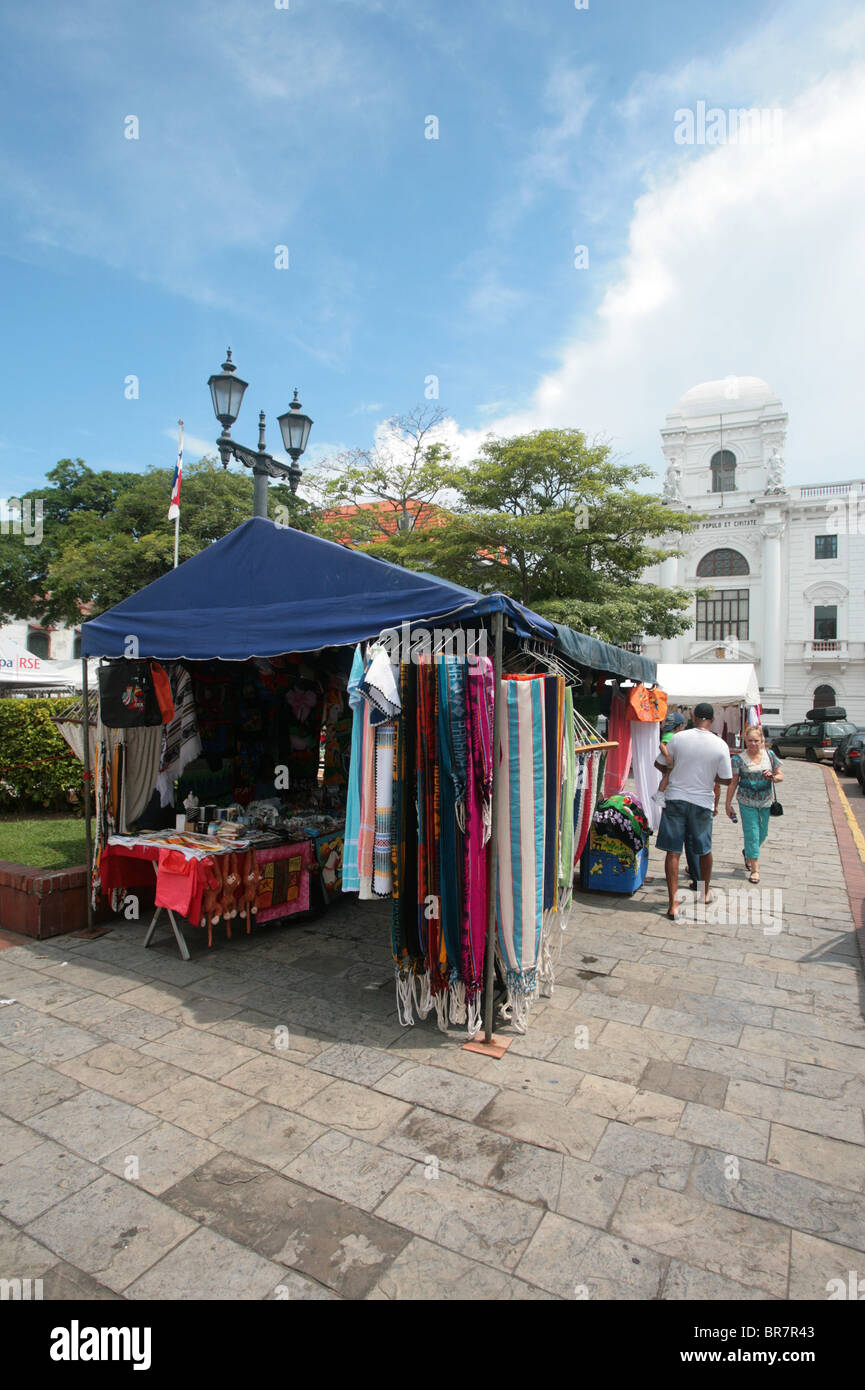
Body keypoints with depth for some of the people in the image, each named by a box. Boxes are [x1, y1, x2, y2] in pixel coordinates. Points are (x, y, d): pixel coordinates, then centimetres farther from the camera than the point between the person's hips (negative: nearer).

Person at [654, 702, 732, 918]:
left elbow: (660, 764, 3)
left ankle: (674, 903, -4)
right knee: (704, 849, 20)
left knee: (673, 852, 1)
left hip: (676, 798, -1)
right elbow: (726, 780, -2)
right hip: (703, 802, 1)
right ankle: (705, 892, 39)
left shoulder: (678, 738, -7)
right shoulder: (720, 745, -7)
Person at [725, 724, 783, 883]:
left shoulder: (769, 755, 0)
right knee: (752, 833, -4)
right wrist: (728, 804, -4)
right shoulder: (739, 758, -9)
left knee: (762, 834, 15)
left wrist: (772, 777, -16)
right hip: (747, 802, -4)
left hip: (765, 802, 4)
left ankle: (747, 852, 44)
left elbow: (781, 776, 8)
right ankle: (755, 869, 6)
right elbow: (733, 783, -5)